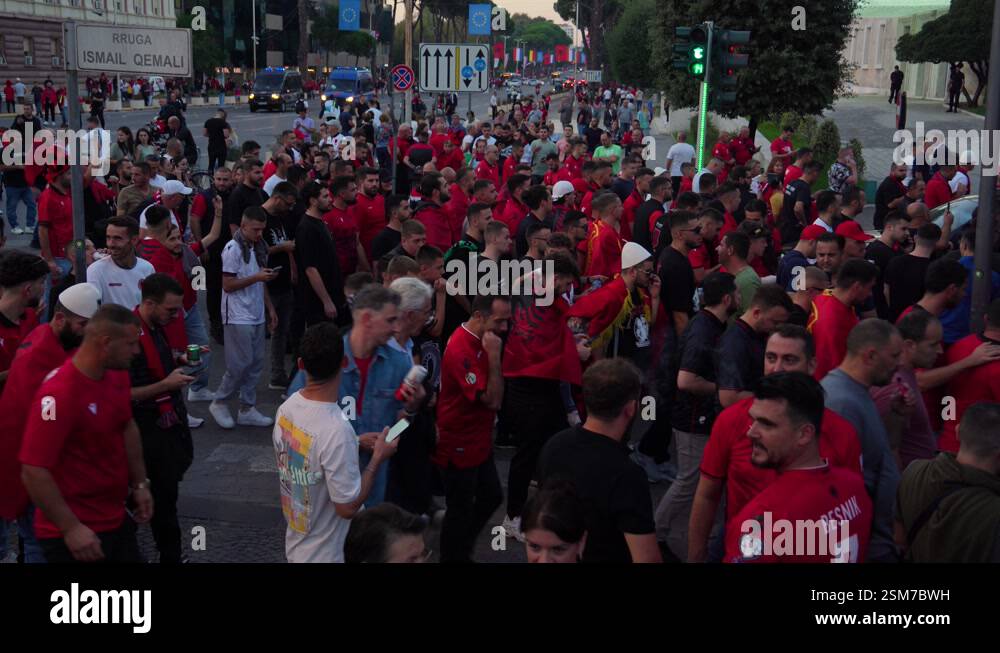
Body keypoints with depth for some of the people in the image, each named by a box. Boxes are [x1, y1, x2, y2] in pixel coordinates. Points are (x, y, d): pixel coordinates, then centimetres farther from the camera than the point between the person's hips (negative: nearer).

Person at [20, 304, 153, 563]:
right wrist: (71, 528, -23)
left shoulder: (117, 375, -1)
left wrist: (140, 484, 12)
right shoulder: (59, 394, -26)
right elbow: (33, 471, -25)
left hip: (116, 519, 8)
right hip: (75, 534, -8)